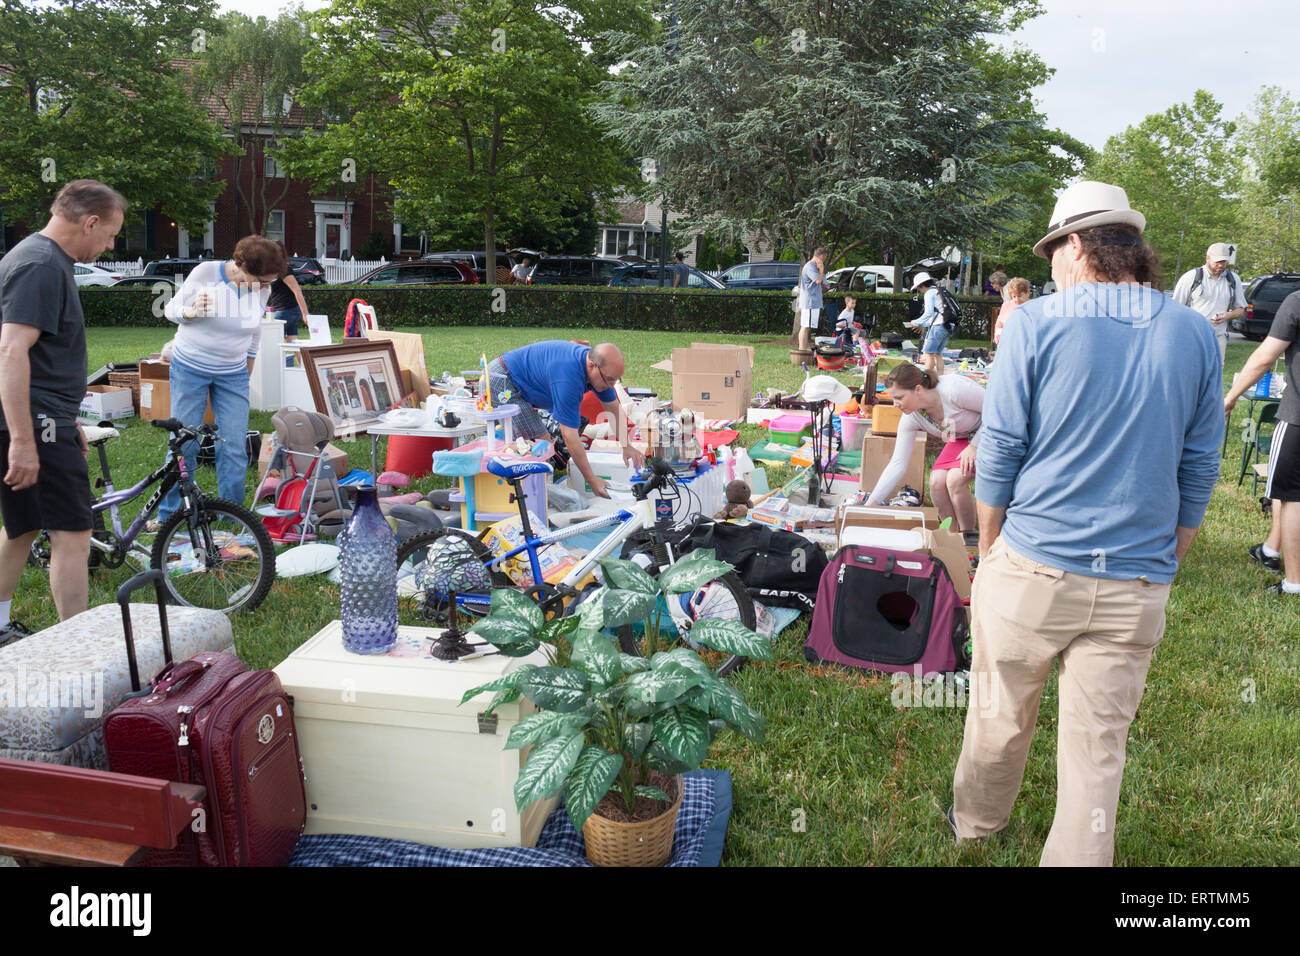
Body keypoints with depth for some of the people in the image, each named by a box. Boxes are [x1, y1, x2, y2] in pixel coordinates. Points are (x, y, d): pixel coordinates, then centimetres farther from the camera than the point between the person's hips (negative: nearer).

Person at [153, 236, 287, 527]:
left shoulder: (262, 289, -3)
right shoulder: (205, 273, -14)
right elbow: (171, 309, -3)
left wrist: (248, 369, 19)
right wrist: (191, 312, -25)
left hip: (233, 375, 3)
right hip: (190, 369, -3)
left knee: (234, 448, -1)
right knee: (184, 443, 0)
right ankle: (169, 514, 16)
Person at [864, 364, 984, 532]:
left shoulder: (954, 390, -34)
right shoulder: (911, 418, -15)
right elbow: (897, 464, -13)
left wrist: (974, 446, -23)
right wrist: (871, 503, -17)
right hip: (960, 440, 6)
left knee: (955, 479, -24)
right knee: (937, 481, -17)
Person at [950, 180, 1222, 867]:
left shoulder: (1035, 324, -8)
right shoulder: (1195, 336, 3)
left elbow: (999, 453, -5)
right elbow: (1198, 470, 8)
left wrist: (988, 552, 8)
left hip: (1032, 569, -2)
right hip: (1136, 584, 2)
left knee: (1001, 716, 18)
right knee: (1099, 744, 11)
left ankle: (976, 822, 40)